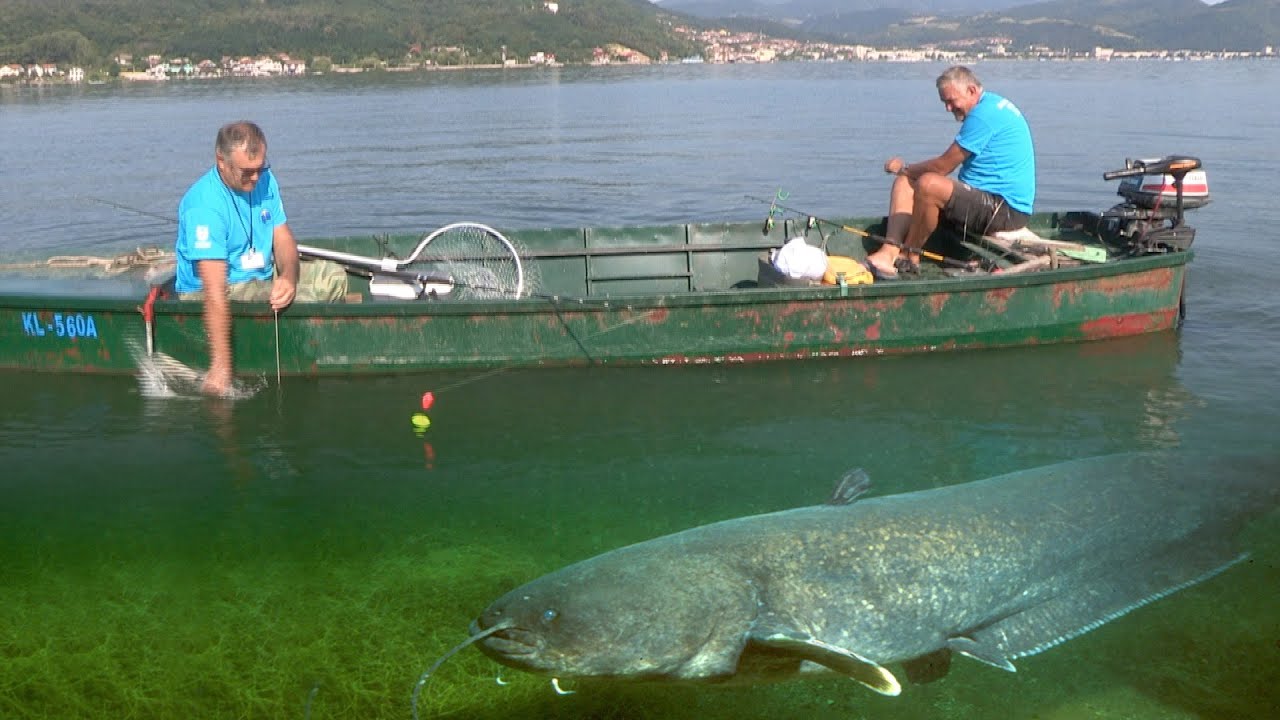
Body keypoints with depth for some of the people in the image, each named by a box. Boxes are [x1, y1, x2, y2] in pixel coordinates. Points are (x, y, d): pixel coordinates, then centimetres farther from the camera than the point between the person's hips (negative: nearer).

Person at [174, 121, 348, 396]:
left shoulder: (264, 180, -2)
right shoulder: (204, 205, -27)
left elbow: (283, 237, 2)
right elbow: (215, 290, -33)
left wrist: (288, 276, -23)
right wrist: (221, 367, -37)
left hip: (263, 276, 8)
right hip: (205, 292, -8)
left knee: (333, 277, -3)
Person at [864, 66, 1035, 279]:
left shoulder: (983, 114, -17)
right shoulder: (994, 105, 16)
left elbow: (943, 167, -15)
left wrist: (904, 168, 0)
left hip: (1006, 209, -11)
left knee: (928, 184, -31)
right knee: (904, 182, 4)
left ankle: (908, 257, -10)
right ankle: (888, 253, -16)